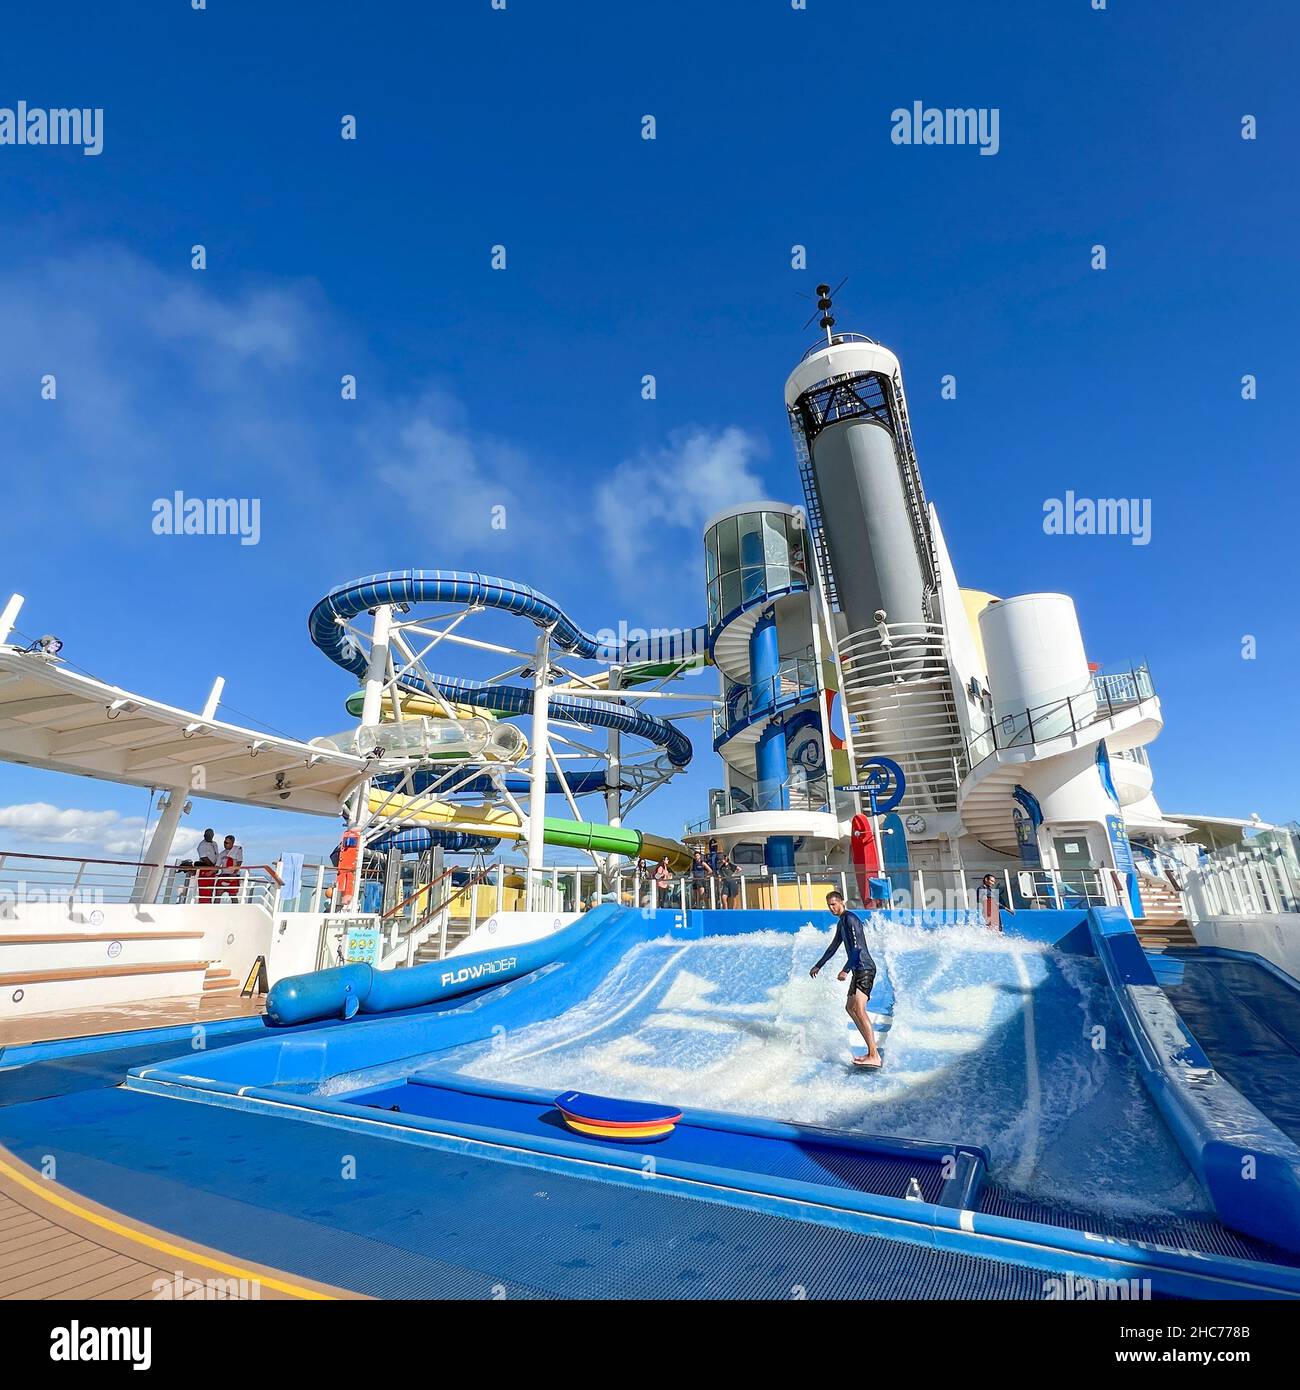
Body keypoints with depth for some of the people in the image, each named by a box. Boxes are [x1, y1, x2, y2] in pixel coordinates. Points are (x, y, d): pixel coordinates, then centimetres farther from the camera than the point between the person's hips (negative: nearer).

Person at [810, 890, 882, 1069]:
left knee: (859, 1009, -19)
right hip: (858, 970, 11)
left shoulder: (850, 919, -12)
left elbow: (857, 947, -20)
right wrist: (818, 966, 33)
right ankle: (872, 1051, 15)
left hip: (864, 969, -11)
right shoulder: (841, 923, 18)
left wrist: (846, 970, -24)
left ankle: (874, 1056, -22)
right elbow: (833, 947, 28)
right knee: (850, 1008, 13)